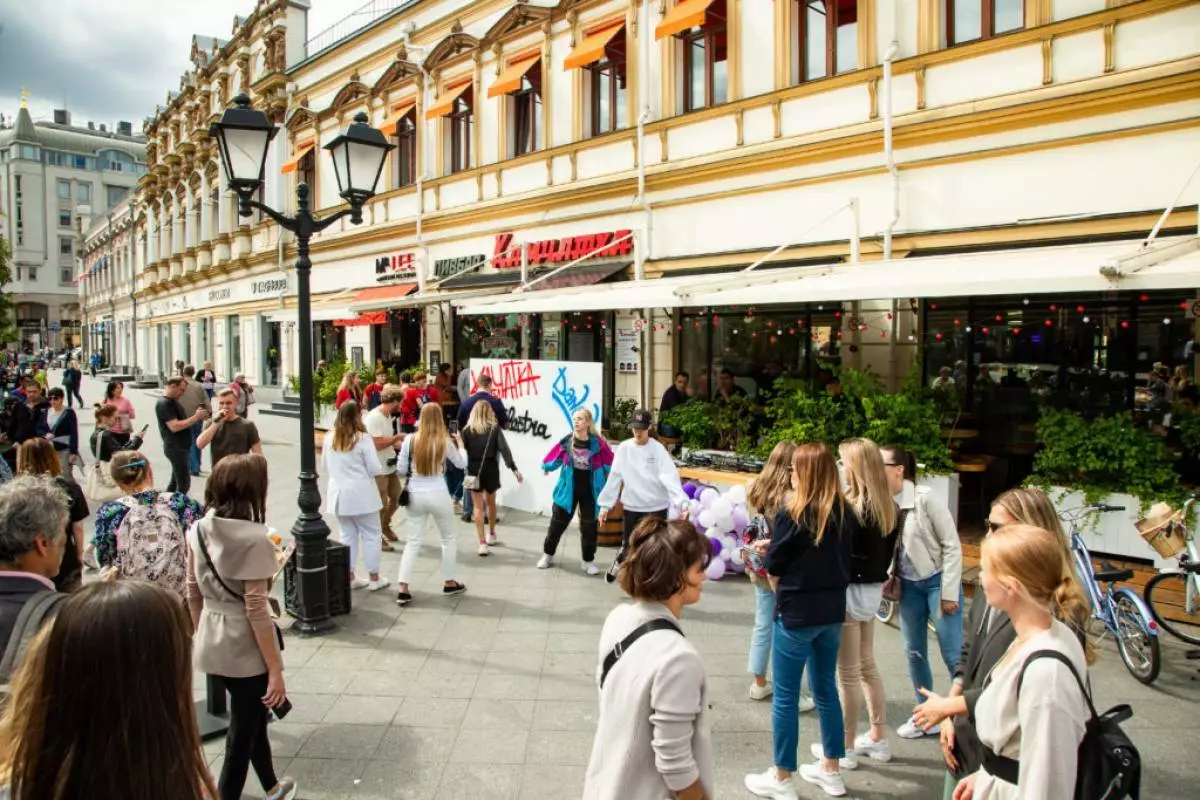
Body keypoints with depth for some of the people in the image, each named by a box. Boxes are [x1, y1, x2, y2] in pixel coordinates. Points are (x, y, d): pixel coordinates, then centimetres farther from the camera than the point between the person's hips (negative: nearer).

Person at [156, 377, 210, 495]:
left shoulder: (173, 401, 14)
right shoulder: (164, 403, -17)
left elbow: (181, 420, 18)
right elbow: (174, 426, -25)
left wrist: (197, 417, 1)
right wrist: (196, 417, -23)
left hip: (179, 447, 10)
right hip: (175, 448, -10)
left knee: (175, 481, 18)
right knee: (184, 483, -8)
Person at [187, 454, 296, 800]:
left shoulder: (199, 530, -1)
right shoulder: (254, 538, -21)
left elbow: (193, 594, 7)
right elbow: (256, 610, -21)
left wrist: (200, 637, 21)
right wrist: (275, 670, -14)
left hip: (213, 644, 7)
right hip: (245, 648, -7)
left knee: (252, 717, 26)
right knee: (241, 735, 10)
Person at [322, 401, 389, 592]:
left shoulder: (329, 437, 2)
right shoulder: (363, 438, -14)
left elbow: (325, 466, 13)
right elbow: (375, 470, -11)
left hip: (339, 493, 5)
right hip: (361, 494, -5)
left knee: (347, 535, 14)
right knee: (371, 535, 7)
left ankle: (349, 577, 19)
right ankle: (374, 579, 12)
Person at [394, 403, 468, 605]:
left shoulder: (410, 440, -5)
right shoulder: (445, 442, -9)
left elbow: (401, 469, 2)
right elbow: (462, 464, 8)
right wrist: (460, 444, 24)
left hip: (415, 495, 2)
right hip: (438, 495, -2)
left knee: (413, 541, 10)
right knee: (448, 539, 18)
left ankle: (403, 589, 3)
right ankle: (449, 583, 28)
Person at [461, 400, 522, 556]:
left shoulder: (468, 430, -1)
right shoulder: (495, 428, -2)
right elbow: (504, 449, -10)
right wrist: (514, 469, -11)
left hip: (474, 470, -1)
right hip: (491, 469, 1)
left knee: (478, 507, 3)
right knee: (491, 502, 22)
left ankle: (482, 543, -5)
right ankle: (491, 534, 39)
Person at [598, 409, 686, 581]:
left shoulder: (658, 449, -7)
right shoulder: (623, 448, 0)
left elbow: (670, 476, -18)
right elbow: (614, 477, 3)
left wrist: (681, 501, -32)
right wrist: (605, 504, 1)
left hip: (656, 506, -2)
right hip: (631, 506, 2)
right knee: (628, 544, 12)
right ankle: (619, 562, 44)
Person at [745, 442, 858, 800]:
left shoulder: (792, 516, -18)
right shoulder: (845, 514, 1)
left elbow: (775, 569, -10)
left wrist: (781, 596, 11)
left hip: (797, 614, -7)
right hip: (832, 611, 7)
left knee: (785, 696, 6)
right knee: (826, 689, 20)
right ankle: (831, 770, 32)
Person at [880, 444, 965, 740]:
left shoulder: (925, 498, -19)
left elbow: (952, 545, -14)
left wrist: (949, 593, -14)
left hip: (937, 580, -5)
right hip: (908, 585, 5)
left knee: (953, 654, 0)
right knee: (914, 653, 12)